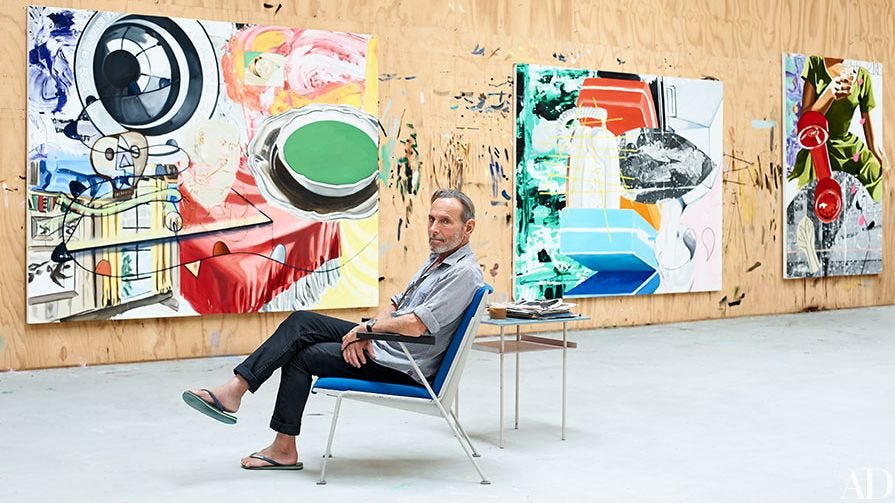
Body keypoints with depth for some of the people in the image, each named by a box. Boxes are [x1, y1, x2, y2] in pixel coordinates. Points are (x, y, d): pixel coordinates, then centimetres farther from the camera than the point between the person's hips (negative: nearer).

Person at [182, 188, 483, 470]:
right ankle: (234, 389, -9)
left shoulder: (464, 273, -19)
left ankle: (284, 449, 6)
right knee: (301, 322, -4)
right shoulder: (436, 259, 13)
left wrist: (366, 328, -13)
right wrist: (361, 335, -3)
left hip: (401, 366, -9)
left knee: (302, 355, -7)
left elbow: (415, 325, -28)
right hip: (381, 343, 9)